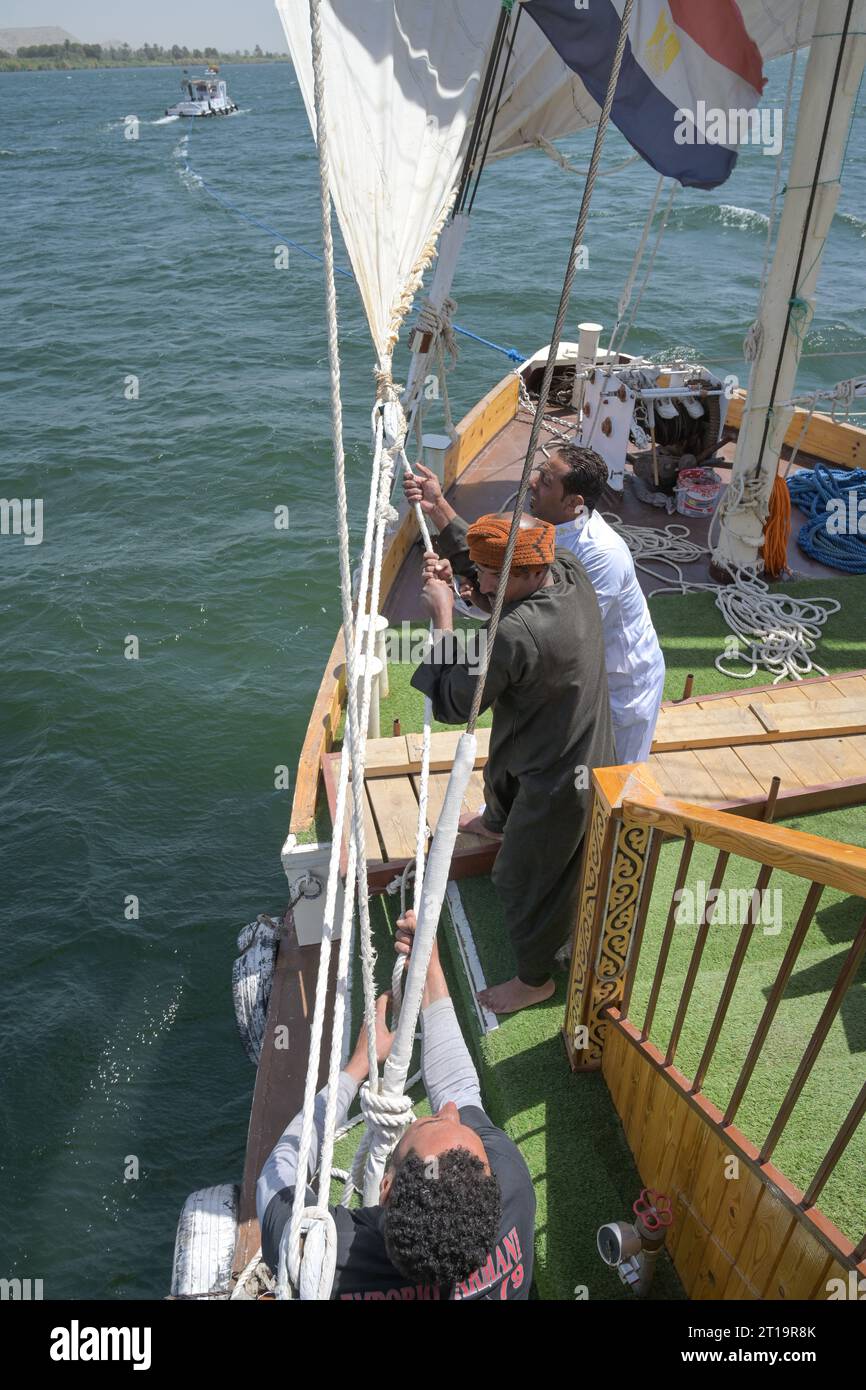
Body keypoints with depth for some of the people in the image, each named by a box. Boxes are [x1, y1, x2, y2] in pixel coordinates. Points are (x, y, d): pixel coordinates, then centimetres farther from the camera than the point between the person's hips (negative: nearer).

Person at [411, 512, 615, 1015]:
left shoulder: (517, 635, -41)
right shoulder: (570, 572, -16)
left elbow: (452, 704, -26)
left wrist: (443, 616, -21)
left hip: (556, 777, -9)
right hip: (582, 747, 10)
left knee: (528, 877, 12)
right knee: (501, 775, 40)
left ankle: (535, 978, 37)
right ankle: (496, 822, 77)